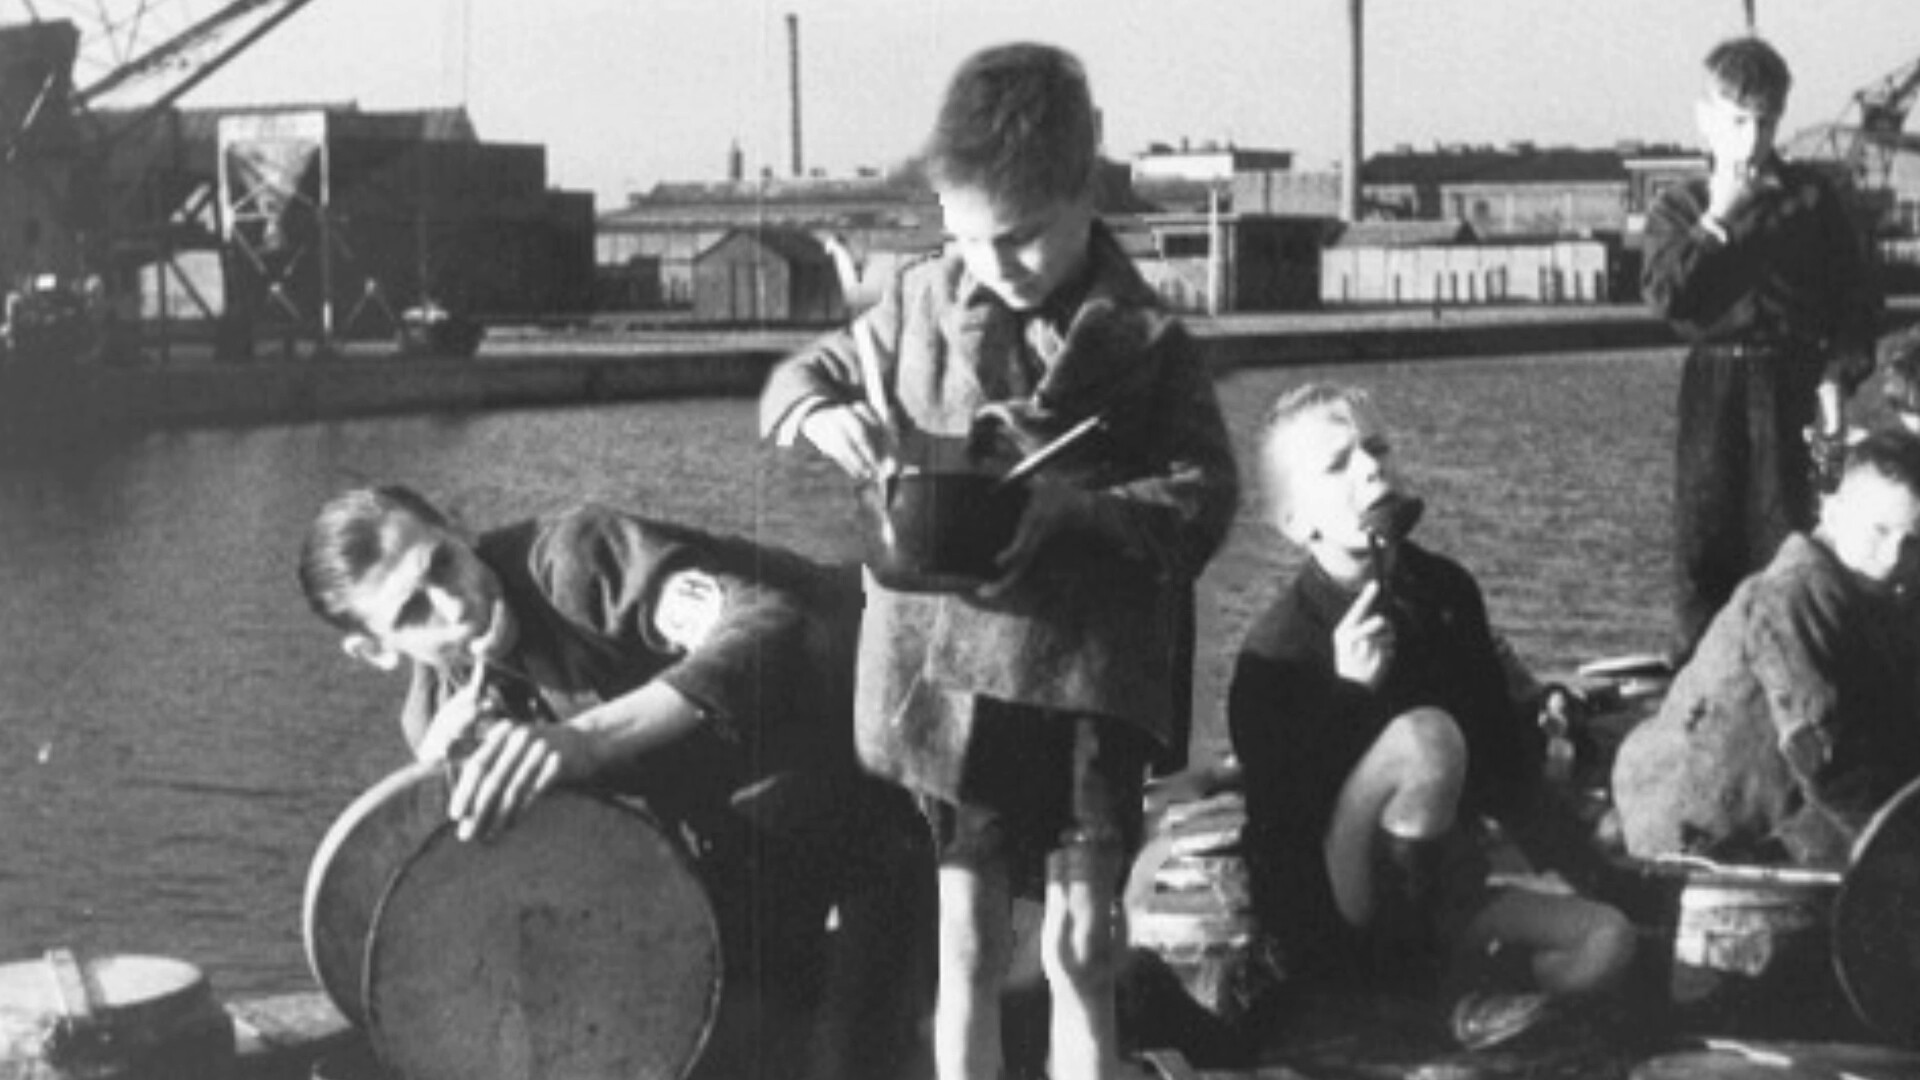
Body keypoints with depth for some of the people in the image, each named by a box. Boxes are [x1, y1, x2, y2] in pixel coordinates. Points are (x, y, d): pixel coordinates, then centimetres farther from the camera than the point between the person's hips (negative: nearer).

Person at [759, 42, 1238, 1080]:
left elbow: (1203, 492, -7)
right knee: (968, 944, 7)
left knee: (1079, 945, 0)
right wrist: (827, 416, -9)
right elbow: (794, 379, 15)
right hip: (947, 662, 2)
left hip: (1088, 671, -2)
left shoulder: (1145, 342, -4)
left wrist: (1076, 509, -23)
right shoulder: (920, 306, 5)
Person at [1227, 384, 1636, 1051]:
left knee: (1606, 943, -18)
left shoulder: (1445, 590, 3)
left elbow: (1501, 740, 15)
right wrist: (1349, 693, -31)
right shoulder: (1279, 649, -17)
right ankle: (1444, 975, -14)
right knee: (1424, 737, -31)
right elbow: (1284, 833, -22)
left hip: (1438, 891, 5)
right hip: (1328, 924, -5)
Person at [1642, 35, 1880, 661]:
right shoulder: (1678, 209, 5)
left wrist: (1838, 377, -6)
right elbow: (1666, 298, -10)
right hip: (1713, 388, 1)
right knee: (1705, 535, 2)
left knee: (1785, 528, -2)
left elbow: (1855, 295, 3)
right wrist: (1715, 222, -13)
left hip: (1793, 387, -1)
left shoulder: (1812, 198, 3)